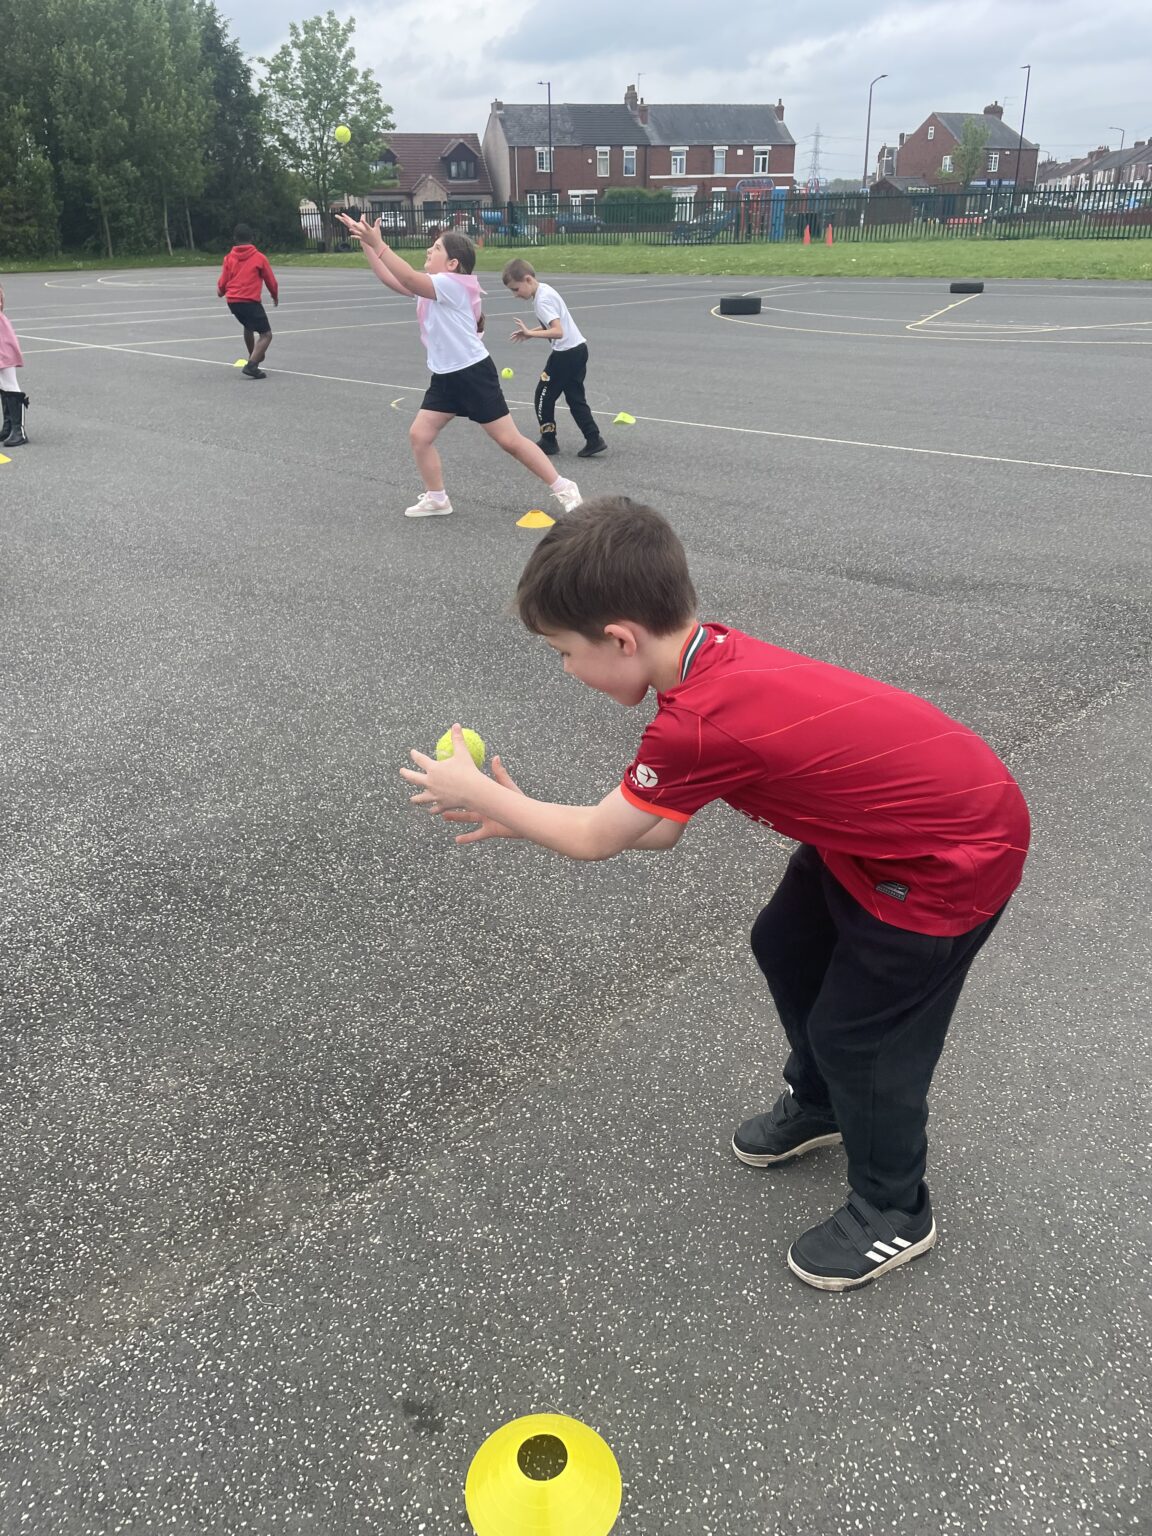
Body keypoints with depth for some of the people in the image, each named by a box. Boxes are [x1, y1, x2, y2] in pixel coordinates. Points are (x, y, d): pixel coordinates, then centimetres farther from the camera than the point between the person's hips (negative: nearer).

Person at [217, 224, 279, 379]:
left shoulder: (229, 258, 6)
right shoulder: (259, 257, -3)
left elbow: (222, 283, 10)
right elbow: (271, 280, 3)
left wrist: (221, 291, 34)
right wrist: (275, 296, 22)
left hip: (232, 301, 6)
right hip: (250, 301, -6)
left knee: (248, 327, 31)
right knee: (266, 334, -4)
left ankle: (254, 358, 43)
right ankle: (251, 365, -23)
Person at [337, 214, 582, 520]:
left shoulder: (453, 284, -16)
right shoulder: (430, 287, 10)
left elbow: (409, 279, -28)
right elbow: (392, 280, 8)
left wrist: (378, 244, -28)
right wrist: (365, 242, 1)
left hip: (474, 374, -9)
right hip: (445, 377, 9)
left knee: (509, 440, -5)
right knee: (419, 435, 3)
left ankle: (564, 488, 5)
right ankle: (437, 499, 17)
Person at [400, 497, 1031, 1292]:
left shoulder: (702, 723, -33)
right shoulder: (714, 654, -7)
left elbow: (594, 839, -15)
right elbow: (660, 828, 2)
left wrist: (479, 793, -2)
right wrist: (521, 814, 6)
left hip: (952, 858, -9)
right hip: (885, 817, 9)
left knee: (858, 1033, 4)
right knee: (787, 946, 21)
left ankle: (894, 1213, 31)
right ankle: (821, 1104, 47)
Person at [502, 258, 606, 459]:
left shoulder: (542, 300, -19)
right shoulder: (544, 290, 11)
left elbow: (558, 332, -29)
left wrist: (530, 333, -27)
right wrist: (531, 331, 11)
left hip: (566, 353, -10)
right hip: (578, 349, 10)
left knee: (544, 395, 3)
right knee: (575, 398, 12)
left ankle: (548, 441, 11)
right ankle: (594, 440, 8)